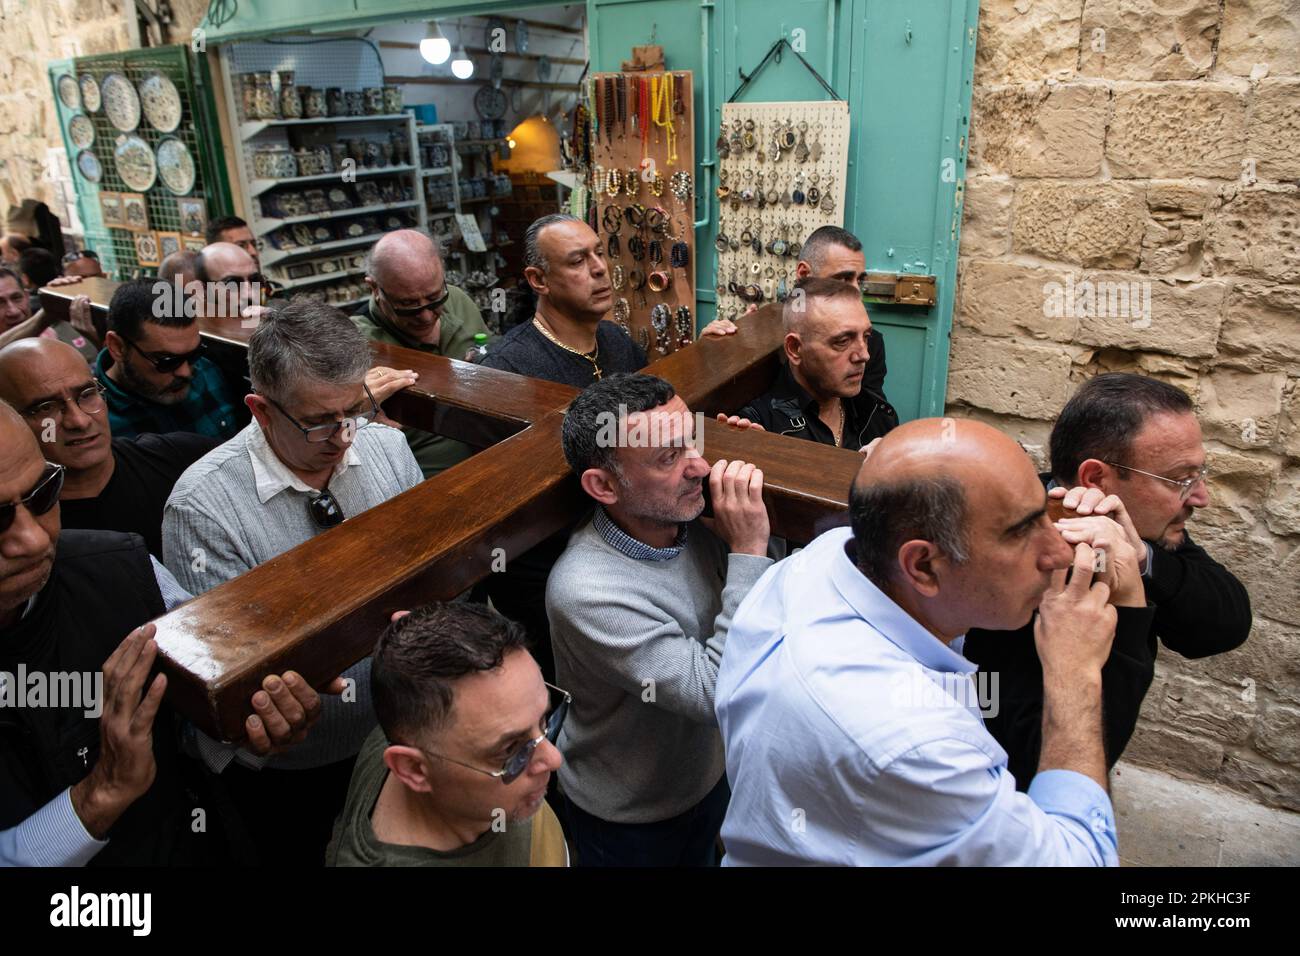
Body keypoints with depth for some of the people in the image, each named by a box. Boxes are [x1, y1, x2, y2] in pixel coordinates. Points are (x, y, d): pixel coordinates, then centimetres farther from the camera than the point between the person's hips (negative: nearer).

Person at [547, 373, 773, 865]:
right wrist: (748, 552, -33)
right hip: (626, 820, -5)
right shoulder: (585, 590, -34)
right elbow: (720, 696, -33)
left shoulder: (696, 526, -16)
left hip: (709, 775, 5)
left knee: (702, 858, 29)